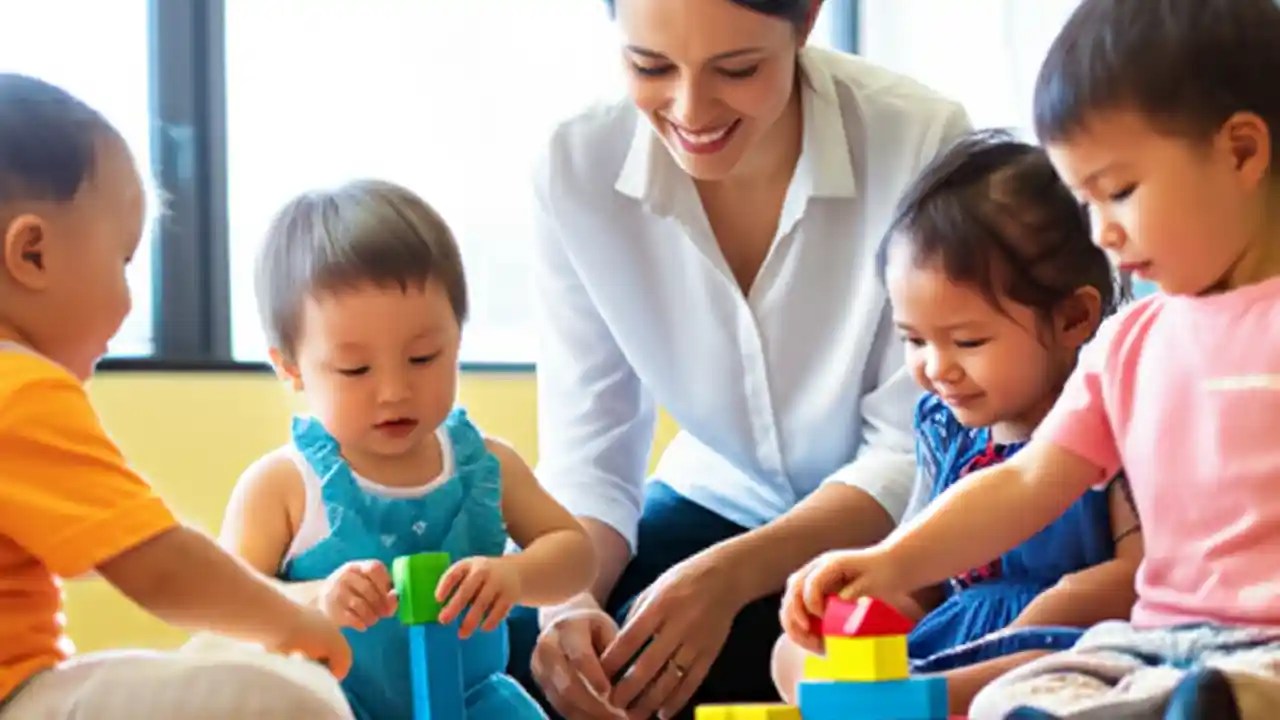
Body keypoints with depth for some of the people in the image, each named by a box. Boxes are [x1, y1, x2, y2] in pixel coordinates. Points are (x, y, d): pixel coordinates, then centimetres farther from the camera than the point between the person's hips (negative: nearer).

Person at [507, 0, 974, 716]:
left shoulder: (921, 144, -26)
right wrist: (568, 600, -34)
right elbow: (587, 449, -12)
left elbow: (914, 454, -21)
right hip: (716, 504, 4)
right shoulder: (579, 165, -15)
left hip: (898, 524, -3)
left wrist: (729, 577, -37)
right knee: (514, 649, -19)